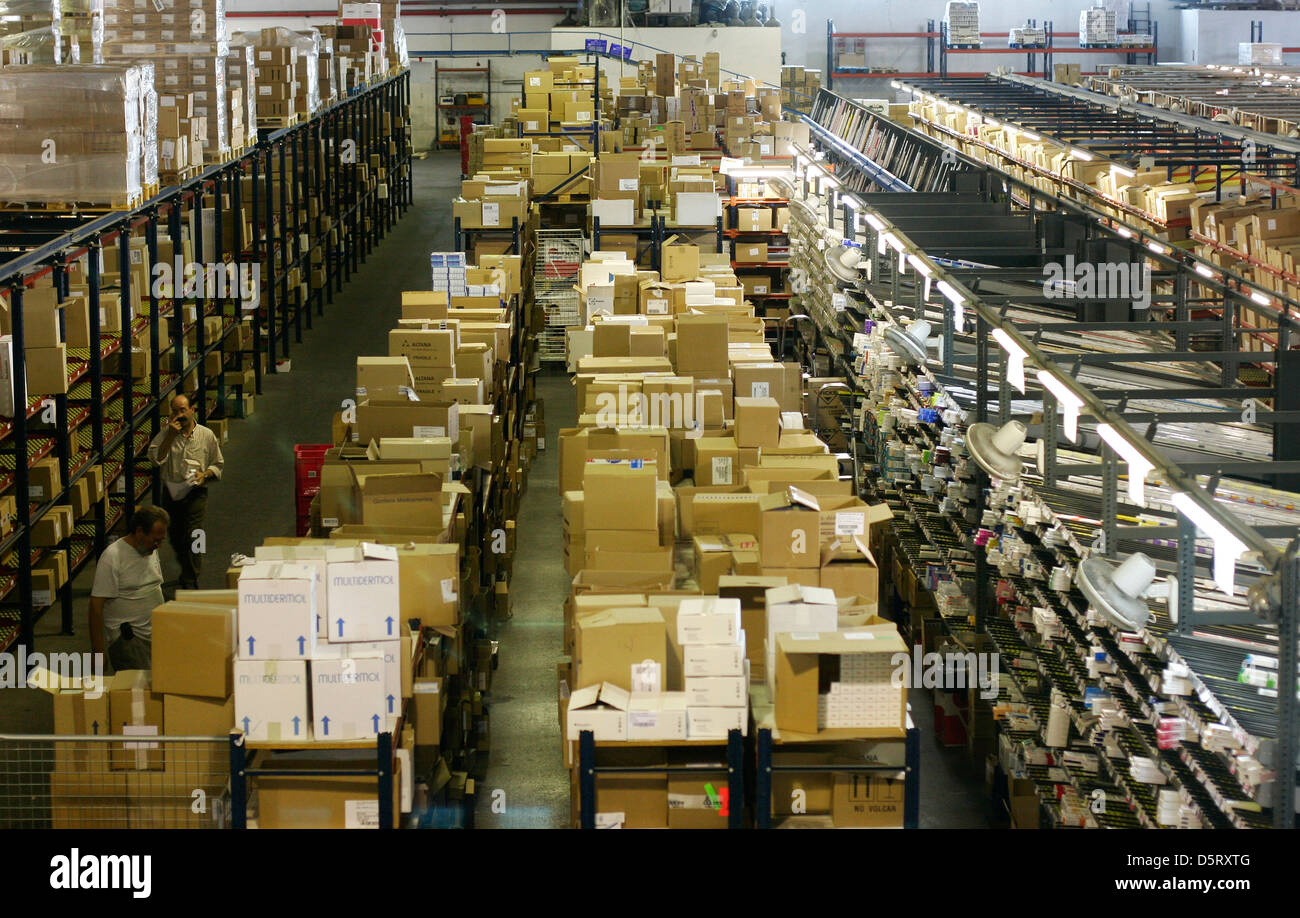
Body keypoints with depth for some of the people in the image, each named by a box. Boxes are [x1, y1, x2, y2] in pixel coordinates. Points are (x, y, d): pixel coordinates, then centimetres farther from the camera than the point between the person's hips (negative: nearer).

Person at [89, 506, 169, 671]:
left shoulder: (151, 550, 11)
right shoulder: (112, 557, -14)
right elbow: (96, 606, -16)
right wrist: (98, 652, -19)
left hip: (154, 636, 8)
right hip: (127, 639, -8)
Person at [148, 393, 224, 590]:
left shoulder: (206, 435, 1)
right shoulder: (166, 433, 2)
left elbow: (217, 464, 10)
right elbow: (155, 458, -12)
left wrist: (205, 474, -9)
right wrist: (170, 436, -18)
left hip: (196, 493, -3)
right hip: (171, 491, 3)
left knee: (192, 538, -13)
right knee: (175, 539, 13)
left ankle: (190, 584, -11)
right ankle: (186, 571, 38)